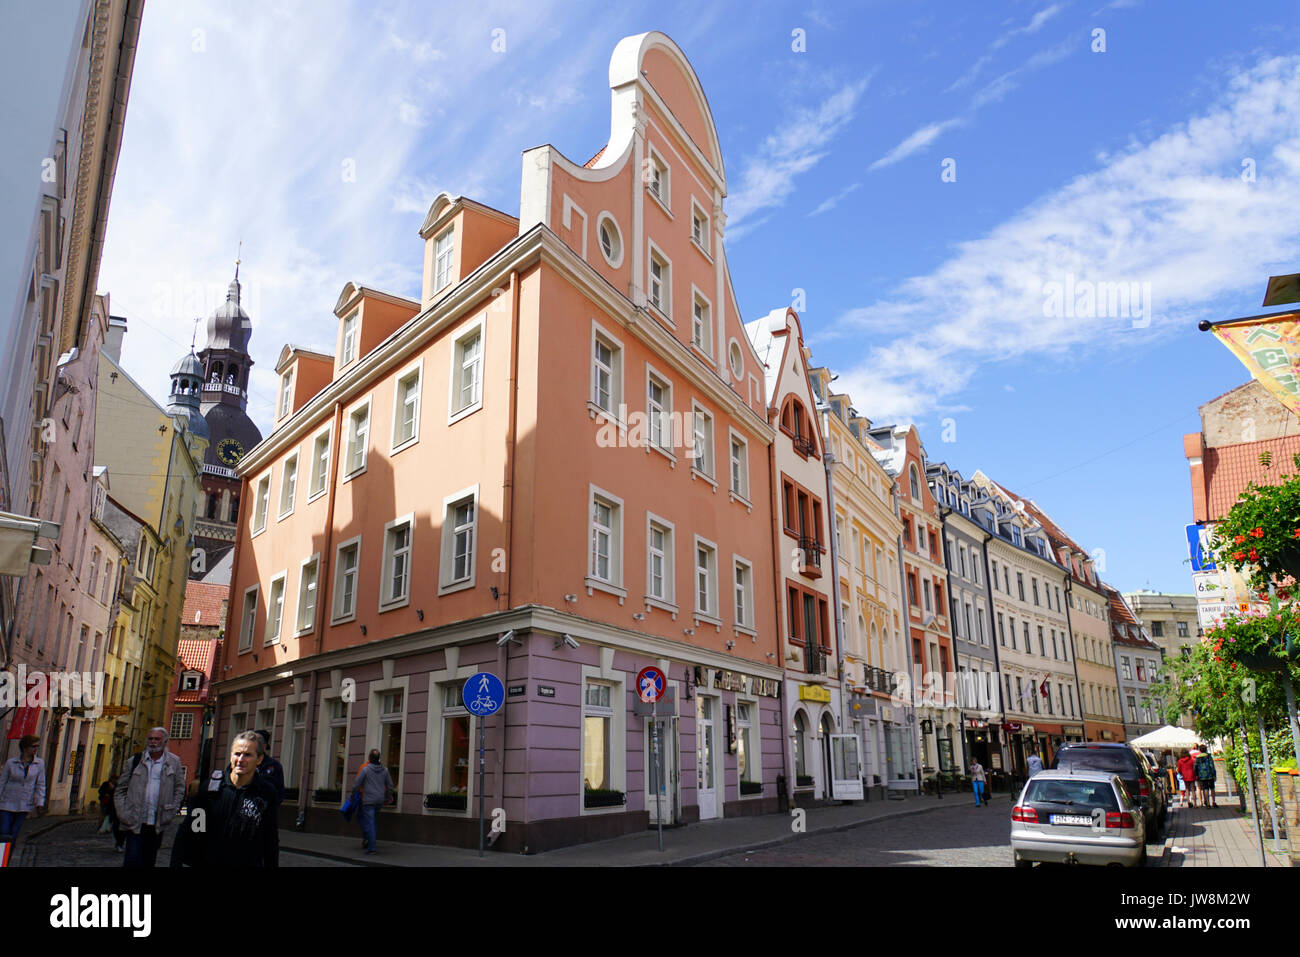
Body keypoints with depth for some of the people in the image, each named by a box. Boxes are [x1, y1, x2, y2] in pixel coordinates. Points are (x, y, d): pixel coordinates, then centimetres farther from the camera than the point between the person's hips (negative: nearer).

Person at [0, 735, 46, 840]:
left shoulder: (39, 764, 2)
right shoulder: (10, 763, -1)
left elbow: (40, 785, 4)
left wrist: (40, 803, -3)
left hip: (24, 806, 1)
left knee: (14, 834, 1)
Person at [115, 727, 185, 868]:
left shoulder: (174, 762, 5)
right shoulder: (135, 760, 5)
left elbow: (179, 789, 11)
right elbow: (120, 789, 10)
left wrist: (170, 812, 1)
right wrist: (123, 812, -1)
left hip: (157, 824, 1)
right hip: (135, 822, -1)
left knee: (149, 861, 11)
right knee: (132, 861, -10)